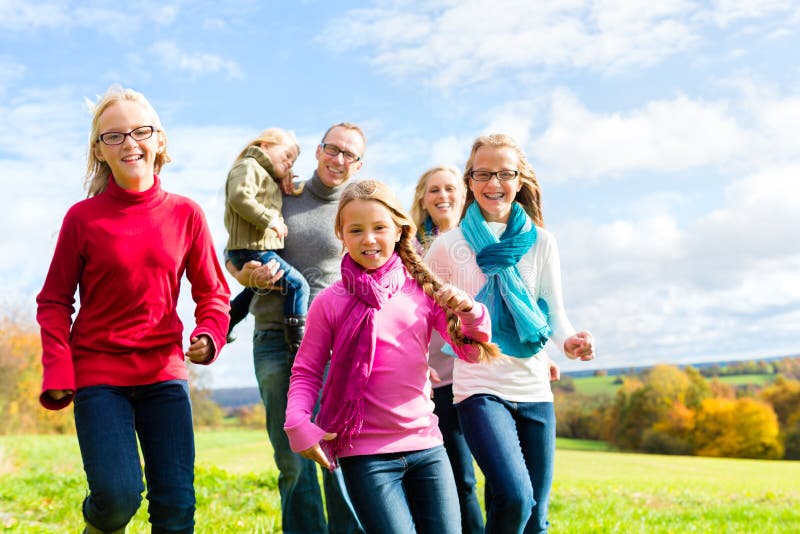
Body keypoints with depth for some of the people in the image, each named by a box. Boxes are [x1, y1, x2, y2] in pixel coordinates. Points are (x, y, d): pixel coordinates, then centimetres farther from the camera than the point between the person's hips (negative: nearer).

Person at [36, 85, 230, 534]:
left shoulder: (185, 214, 1)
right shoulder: (83, 218, -3)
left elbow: (212, 290, 9)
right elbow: (55, 301, 1)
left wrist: (210, 335, -11)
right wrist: (57, 373, -10)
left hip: (164, 372, 2)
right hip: (98, 373, -2)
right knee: (118, 495, -14)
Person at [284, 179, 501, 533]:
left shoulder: (423, 291, 2)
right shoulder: (330, 303, -3)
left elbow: (471, 352, 5)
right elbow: (306, 371, 2)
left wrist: (470, 314, -14)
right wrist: (298, 423, -14)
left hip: (426, 444, 3)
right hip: (365, 453, -3)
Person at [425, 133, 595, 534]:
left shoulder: (540, 242, 6)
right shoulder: (448, 247, 0)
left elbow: (555, 310, 5)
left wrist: (569, 341, -16)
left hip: (534, 388, 4)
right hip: (479, 386, -3)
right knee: (514, 498, -23)